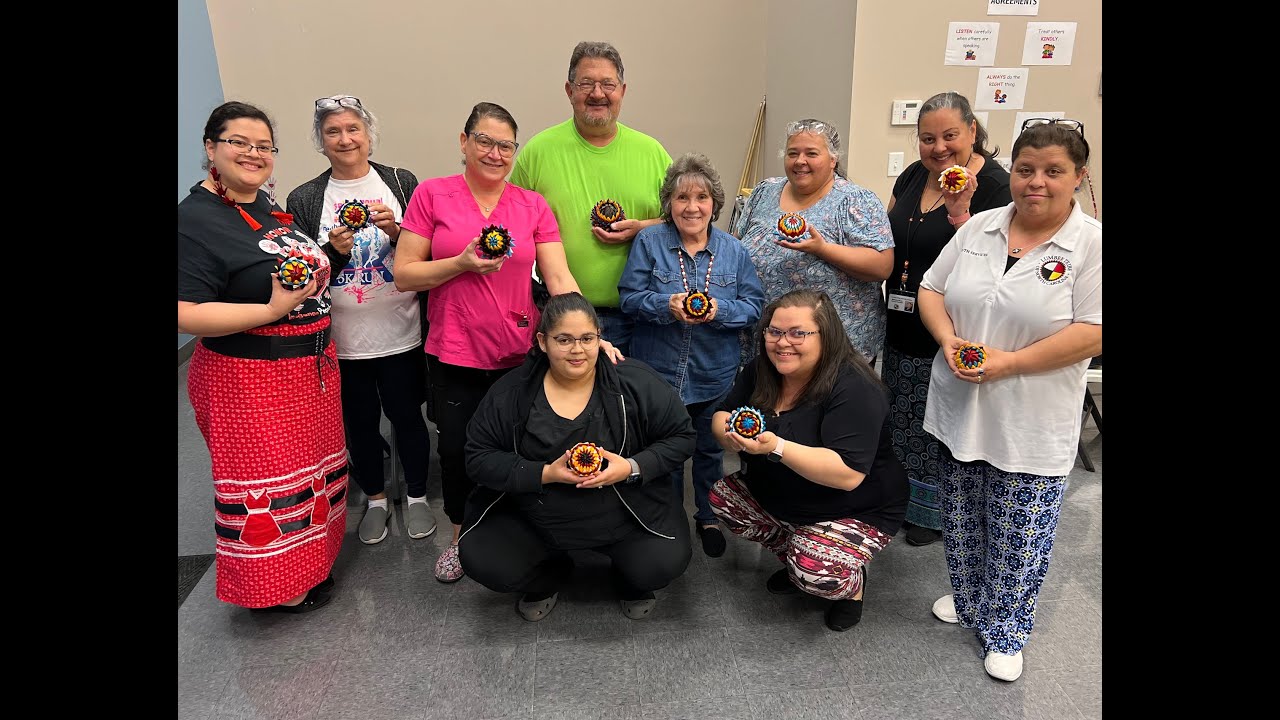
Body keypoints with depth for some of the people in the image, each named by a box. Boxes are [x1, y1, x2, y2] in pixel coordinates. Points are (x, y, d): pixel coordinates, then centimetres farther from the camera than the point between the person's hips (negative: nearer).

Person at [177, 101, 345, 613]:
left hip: (310, 369, 9)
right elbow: (186, 315, -23)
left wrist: (331, 251, 8)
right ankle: (275, 588, 23)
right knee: (267, 484, 3)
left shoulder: (266, 207, 9)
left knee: (308, 470, 20)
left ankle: (307, 563, 39)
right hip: (249, 382, -9)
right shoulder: (196, 219, -16)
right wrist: (272, 310, -28)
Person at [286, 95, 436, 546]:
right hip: (342, 337, 1)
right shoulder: (304, 199, 2)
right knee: (360, 421, 14)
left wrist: (396, 231, -18)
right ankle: (375, 500, 35)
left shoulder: (402, 183, 2)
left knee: (406, 415, 10)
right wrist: (332, 251, -16)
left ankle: (417, 496, 31)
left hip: (399, 333, -1)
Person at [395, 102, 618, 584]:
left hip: (519, 355, 1)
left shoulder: (533, 206, 3)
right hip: (454, 356, -1)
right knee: (457, 450, 10)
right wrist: (462, 263, -18)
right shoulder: (432, 195, -1)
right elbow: (404, 275, -3)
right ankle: (461, 536, 37)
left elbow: (559, 278, -3)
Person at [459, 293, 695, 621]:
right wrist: (545, 473, -20)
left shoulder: (636, 381, -11)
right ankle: (549, 577, 18)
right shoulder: (511, 391, -8)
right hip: (533, 517, 1)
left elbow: (681, 436, -3)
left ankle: (632, 583, 17)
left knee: (664, 563, -24)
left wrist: (632, 468, -21)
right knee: (483, 562, -18)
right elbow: (479, 457, -6)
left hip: (625, 512, -1)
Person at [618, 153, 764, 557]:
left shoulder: (733, 250, 2)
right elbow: (628, 297, -7)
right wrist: (666, 305, -25)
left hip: (715, 376, 1)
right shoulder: (648, 242, -3)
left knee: (710, 450, 16)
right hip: (658, 372, -1)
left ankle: (708, 517, 38)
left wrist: (720, 310, -21)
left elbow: (754, 306, -1)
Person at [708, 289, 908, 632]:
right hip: (777, 498, 7)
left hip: (855, 511, -7)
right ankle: (796, 557, 10)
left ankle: (852, 582, 10)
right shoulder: (760, 372, -6)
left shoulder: (854, 388, -28)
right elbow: (721, 417, -1)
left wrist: (777, 447, -44)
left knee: (817, 573, -29)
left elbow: (848, 474, -36)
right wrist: (730, 433, -26)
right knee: (722, 496, -9)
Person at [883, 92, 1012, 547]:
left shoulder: (993, 184, -14)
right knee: (899, 418, 19)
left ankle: (934, 512, 29)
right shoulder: (914, 175, 5)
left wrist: (960, 215, -32)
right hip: (902, 326, 7)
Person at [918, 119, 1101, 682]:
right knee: (961, 520, 19)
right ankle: (967, 599, 42)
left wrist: (1009, 362, -21)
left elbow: (1093, 333, -16)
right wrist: (948, 339, -10)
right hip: (959, 409, 4)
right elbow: (931, 289, 7)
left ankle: (1005, 629, 29)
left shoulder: (1092, 244, -10)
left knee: (1019, 536, 8)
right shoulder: (979, 227, 4)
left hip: (1030, 423, -4)